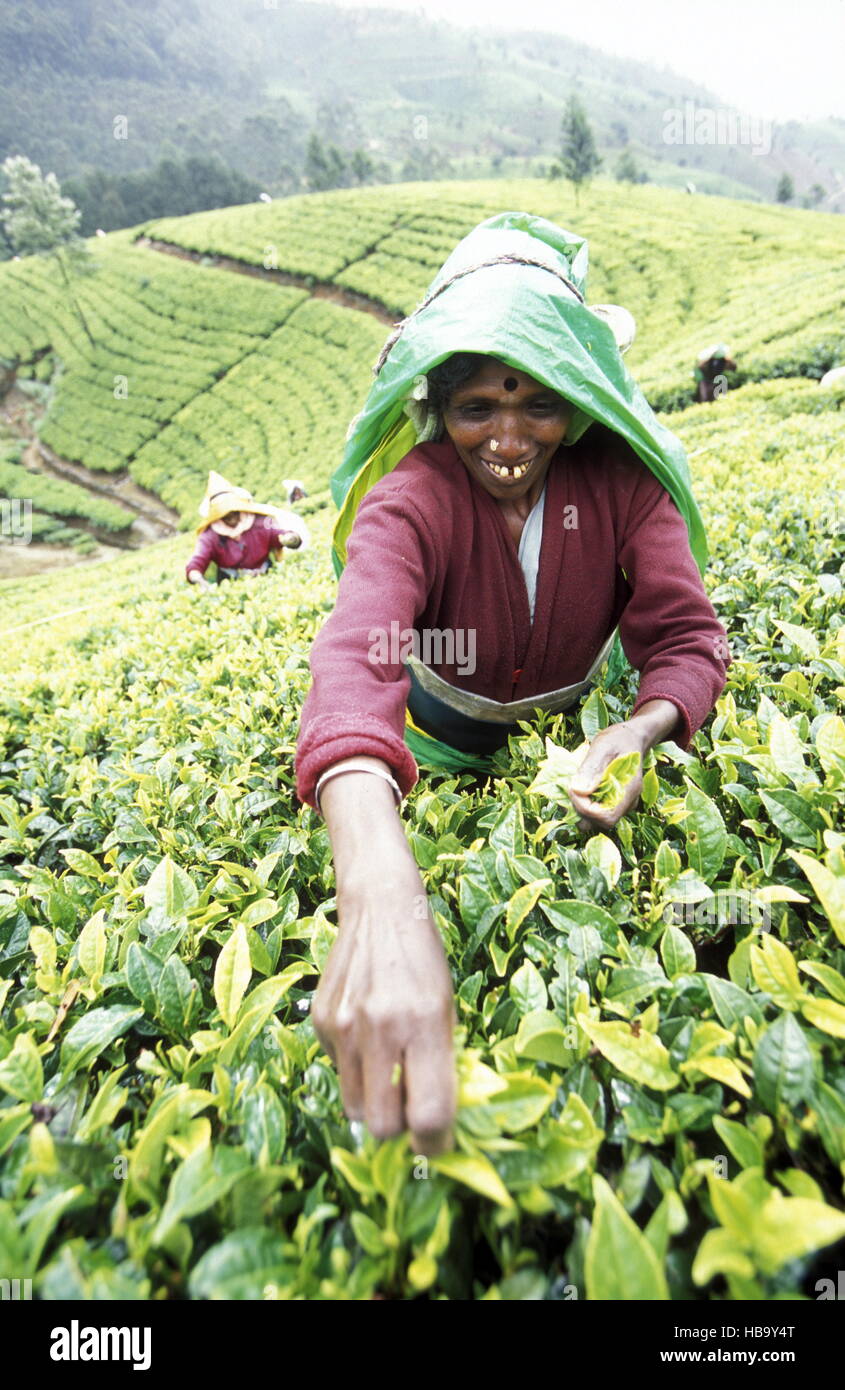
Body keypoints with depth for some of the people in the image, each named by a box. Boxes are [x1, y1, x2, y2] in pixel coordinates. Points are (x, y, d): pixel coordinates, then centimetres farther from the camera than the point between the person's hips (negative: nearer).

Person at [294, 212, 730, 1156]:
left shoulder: (621, 477, -25)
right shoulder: (411, 498, -36)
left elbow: (687, 636, -28)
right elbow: (357, 657, -56)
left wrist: (638, 733, -53)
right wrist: (380, 898, -75)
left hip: (580, 715, 2)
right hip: (450, 727, -2)